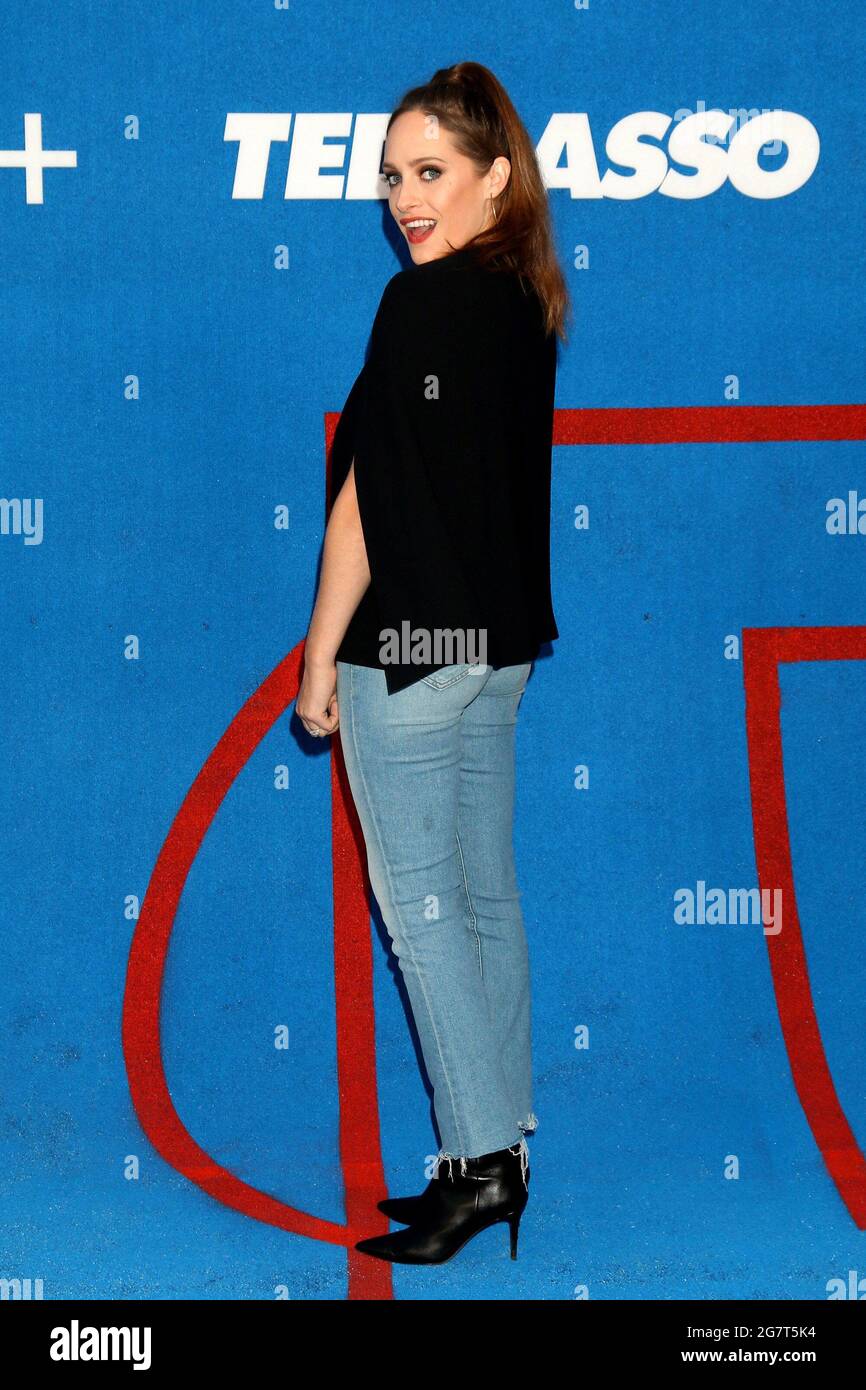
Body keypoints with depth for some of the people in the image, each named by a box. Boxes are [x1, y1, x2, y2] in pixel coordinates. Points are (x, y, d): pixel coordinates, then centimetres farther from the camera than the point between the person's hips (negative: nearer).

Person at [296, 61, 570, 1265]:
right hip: (501, 641, 8)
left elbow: (368, 499, -15)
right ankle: (501, 1156, 19)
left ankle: (477, 1158, 1)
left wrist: (320, 658, -10)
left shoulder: (422, 303, -16)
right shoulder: (530, 301, 9)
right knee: (485, 897, 12)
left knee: (419, 903, -1)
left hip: (407, 645, -8)